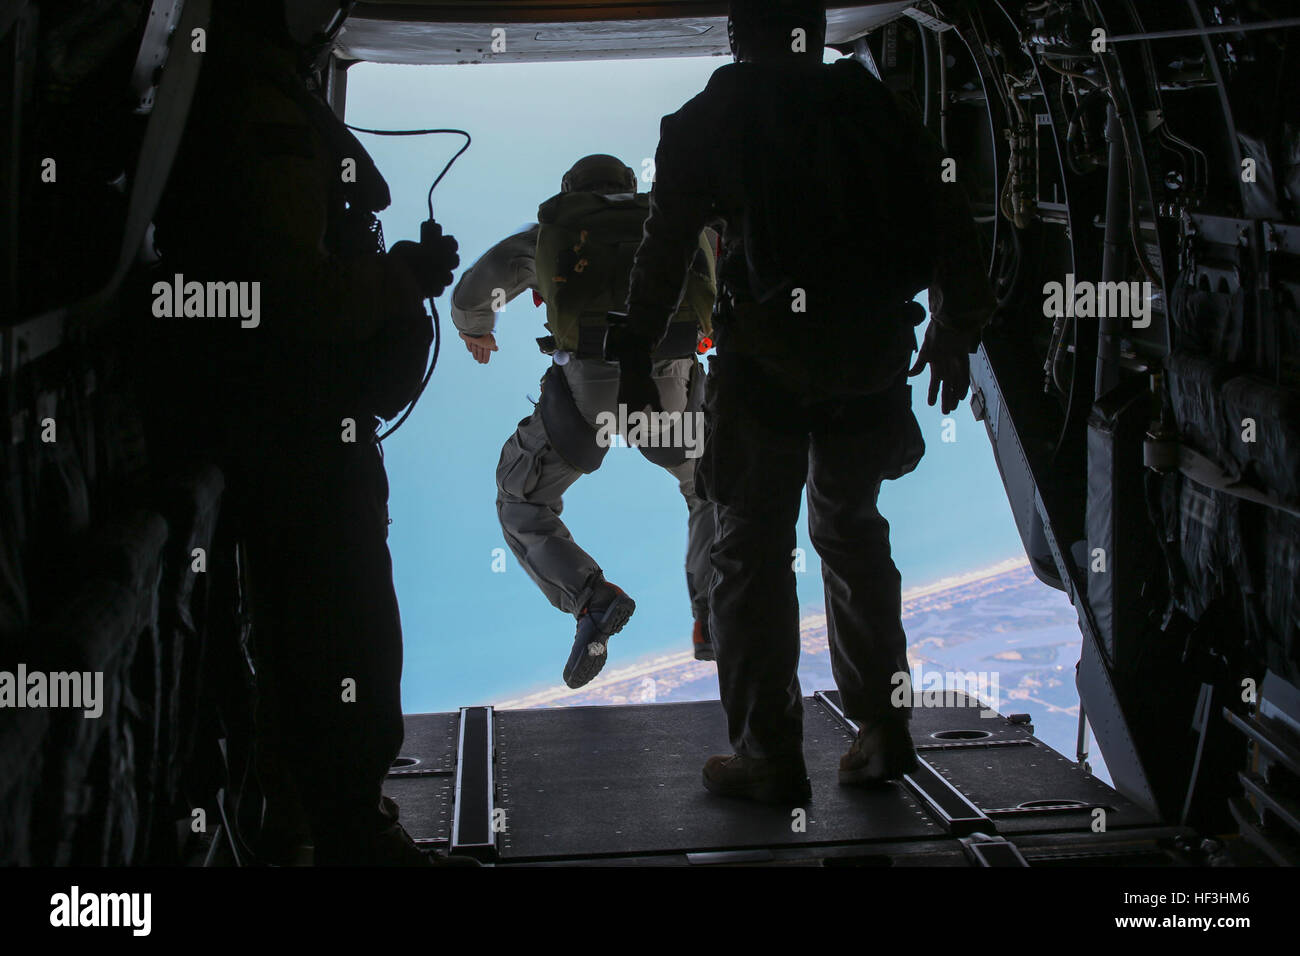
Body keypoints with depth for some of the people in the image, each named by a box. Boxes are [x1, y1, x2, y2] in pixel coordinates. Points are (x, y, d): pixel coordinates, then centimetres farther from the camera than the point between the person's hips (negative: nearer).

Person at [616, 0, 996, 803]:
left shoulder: (710, 121, 3)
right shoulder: (878, 108, 11)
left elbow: (665, 248, -3)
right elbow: (951, 228, 11)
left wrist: (635, 359, 2)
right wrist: (957, 331, 22)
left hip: (767, 358, -4)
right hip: (871, 362, 4)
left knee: (752, 552, 6)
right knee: (852, 533, 21)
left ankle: (771, 758, 8)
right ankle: (883, 730, 23)